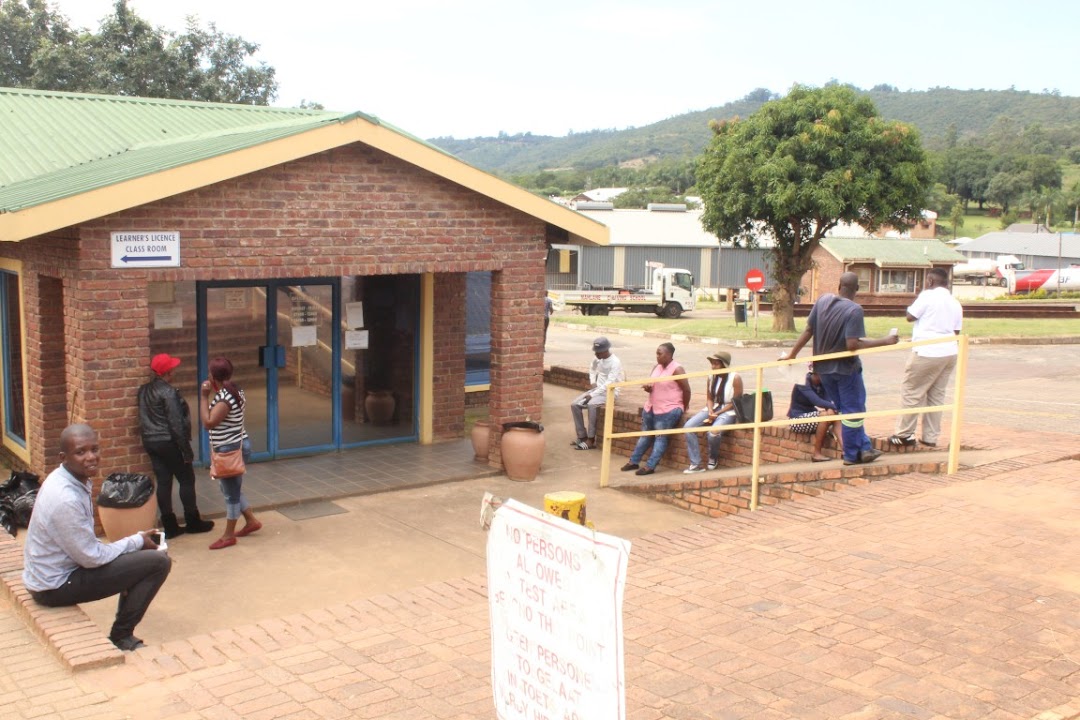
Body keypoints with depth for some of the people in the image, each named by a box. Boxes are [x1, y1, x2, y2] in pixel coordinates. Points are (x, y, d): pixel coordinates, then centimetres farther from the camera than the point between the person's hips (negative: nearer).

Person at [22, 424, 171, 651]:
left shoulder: (66, 479, 0)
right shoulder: (66, 499, -29)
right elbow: (92, 557, -22)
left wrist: (134, 541, 2)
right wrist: (136, 541, -8)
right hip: (56, 586, -10)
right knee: (158, 562, -14)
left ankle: (122, 632, 22)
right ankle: (120, 636, 2)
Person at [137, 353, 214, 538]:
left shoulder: (144, 391, 7)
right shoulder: (169, 392, -18)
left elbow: (143, 419, 13)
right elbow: (176, 424, -19)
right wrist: (186, 450, -15)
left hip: (150, 442, 8)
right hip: (168, 442, -8)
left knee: (163, 482, 9)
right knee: (186, 480, 5)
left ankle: (169, 526, 12)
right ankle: (193, 522, 12)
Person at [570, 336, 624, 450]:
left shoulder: (615, 363, -20)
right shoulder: (598, 358, 3)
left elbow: (609, 384, -27)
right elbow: (592, 369, 27)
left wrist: (592, 395, -28)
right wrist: (592, 382, 9)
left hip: (610, 392, -8)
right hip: (597, 389, 8)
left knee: (591, 404, -35)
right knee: (575, 404, -10)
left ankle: (591, 440, -28)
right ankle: (582, 436, -4)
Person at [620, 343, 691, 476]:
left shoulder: (676, 369, -14)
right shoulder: (657, 367, 9)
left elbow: (686, 390, -12)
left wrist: (684, 408, -3)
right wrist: (647, 387, -6)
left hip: (669, 411, -8)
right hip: (651, 407, 8)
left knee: (660, 437, -7)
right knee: (645, 435, 15)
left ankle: (650, 466, -9)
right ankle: (634, 461, 22)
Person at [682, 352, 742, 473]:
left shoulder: (735, 378, -12)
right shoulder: (712, 377, 4)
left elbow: (735, 402, -11)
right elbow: (709, 398, 9)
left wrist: (717, 414, -15)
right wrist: (711, 412, -12)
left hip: (728, 412, -6)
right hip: (712, 409, 6)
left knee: (713, 432, -34)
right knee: (688, 426, -16)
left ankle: (713, 459, -1)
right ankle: (696, 464, -15)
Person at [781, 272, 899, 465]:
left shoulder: (823, 300, -2)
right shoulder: (854, 310, -20)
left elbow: (808, 330, 0)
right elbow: (852, 344, -26)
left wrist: (792, 354, 9)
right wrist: (885, 341, -19)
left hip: (823, 368, 7)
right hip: (845, 368, -6)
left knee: (844, 409, 17)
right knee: (853, 411, 8)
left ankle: (864, 448, 24)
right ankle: (852, 455, 16)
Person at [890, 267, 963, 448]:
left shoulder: (928, 296, -8)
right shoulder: (955, 303, 13)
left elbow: (910, 317, -5)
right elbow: (956, 331, 15)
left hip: (927, 353, -7)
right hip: (950, 353, 7)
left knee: (911, 392, 1)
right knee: (936, 395, 11)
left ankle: (904, 434, 3)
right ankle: (930, 437, 13)